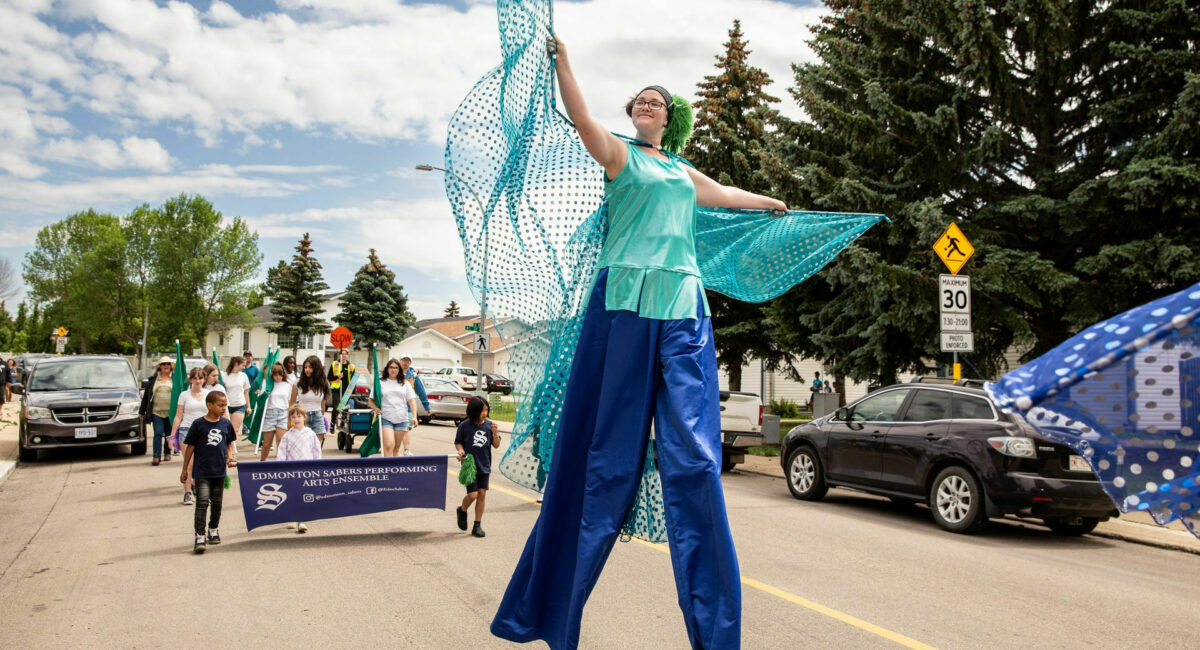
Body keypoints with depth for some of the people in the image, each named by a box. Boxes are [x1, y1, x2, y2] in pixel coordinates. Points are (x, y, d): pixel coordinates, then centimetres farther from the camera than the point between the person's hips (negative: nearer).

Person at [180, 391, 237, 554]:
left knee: (216, 502, 16)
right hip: (201, 471, -4)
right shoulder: (198, 424, -9)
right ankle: (200, 536, -8)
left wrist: (230, 457, -6)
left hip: (219, 470, 4)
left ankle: (214, 530, 34)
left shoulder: (226, 423, 1)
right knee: (202, 502, -10)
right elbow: (190, 447, -2)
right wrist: (185, 469, 2)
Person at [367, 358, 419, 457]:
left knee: (396, 448, 7)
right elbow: (370, 400, 8)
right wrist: (375, 409, -13)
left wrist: (414, 416, -4)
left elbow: (412, 401, 9)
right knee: (389, 445, -19)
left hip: (401, 419, 3)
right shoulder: (380, 384, 8)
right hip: (385, 418, -3)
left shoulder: (405, 384, 14)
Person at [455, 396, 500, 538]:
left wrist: (495, 434, -15)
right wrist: (461, 451, -15)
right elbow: (458, 442, 4)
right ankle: (462, 510, 28)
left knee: (482, 494, 3)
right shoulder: (464, 426, -7)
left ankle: (477, 526, 14)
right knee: (472, 494, -6)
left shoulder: (489, 425, -1)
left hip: (484, 466, 3)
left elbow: (496, 445, 3)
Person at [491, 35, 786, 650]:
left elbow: (727, 194, 45)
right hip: (625, 300, -4)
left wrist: (771, 203, 60)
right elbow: (581, 117, -6)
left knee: (693, 451, -4)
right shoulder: (618, 154, 12)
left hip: (683, 306, 4)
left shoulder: (683, 172, 27)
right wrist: (560, 60, -19)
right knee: (610, 449, -3)